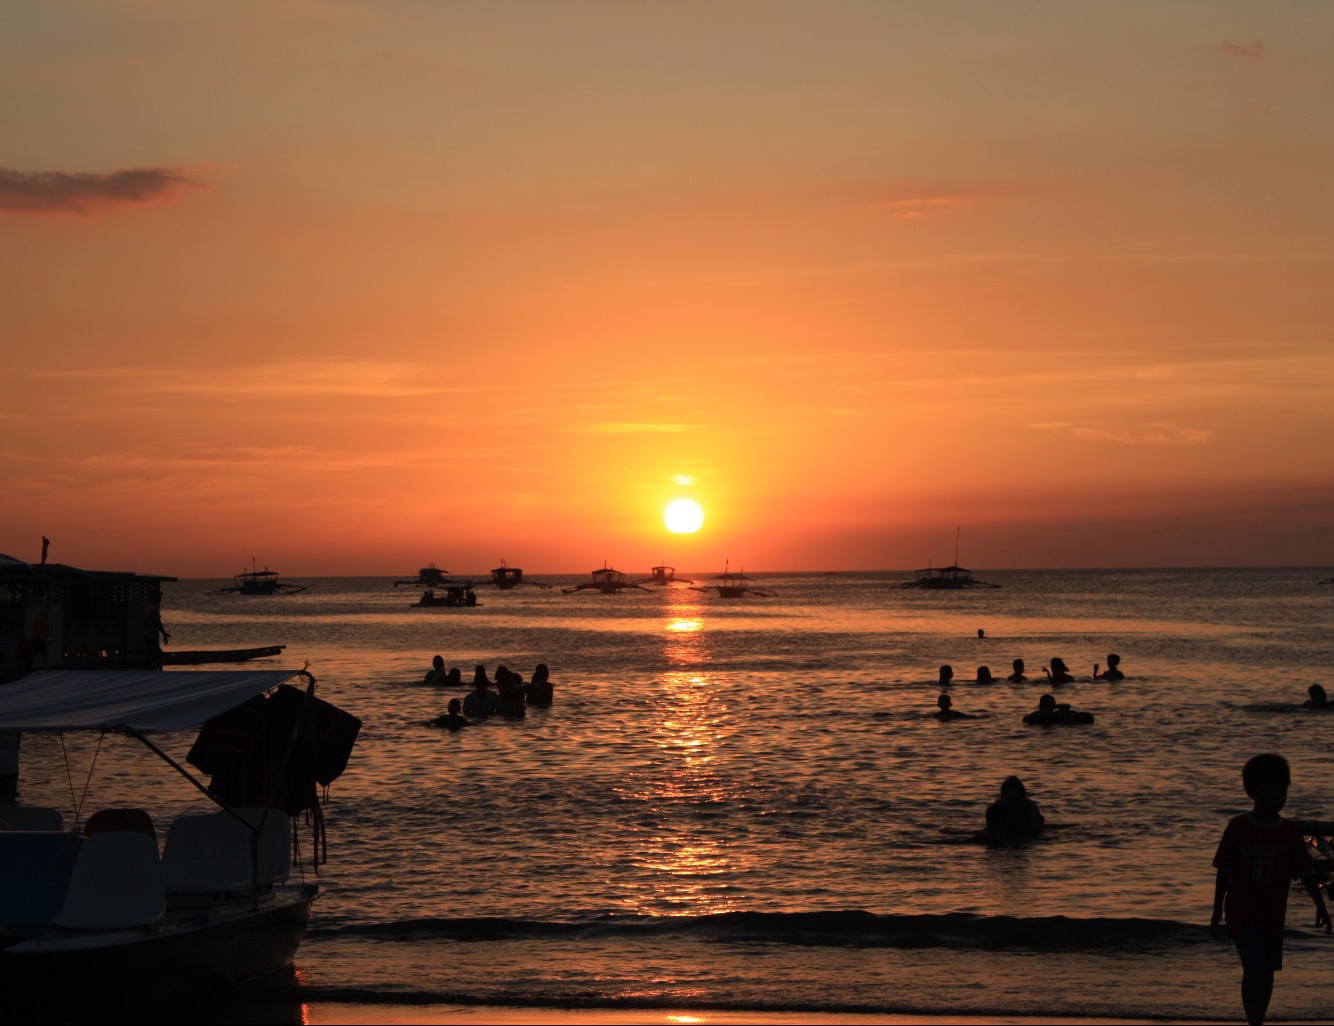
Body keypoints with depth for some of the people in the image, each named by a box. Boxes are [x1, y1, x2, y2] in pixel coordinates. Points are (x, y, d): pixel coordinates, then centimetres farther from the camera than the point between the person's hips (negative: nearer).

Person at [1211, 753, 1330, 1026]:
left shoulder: (1289, 832, 3)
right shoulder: (1238, 827, -7)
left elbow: (1306, 872, 3)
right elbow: (1223, 873, -3)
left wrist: (1320, 905, -6)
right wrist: (1217, 910, -1)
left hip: (1273, 915, 4)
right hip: (1243, 913, -4)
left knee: (1267, 972, 11)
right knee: (1255, 968, -16)